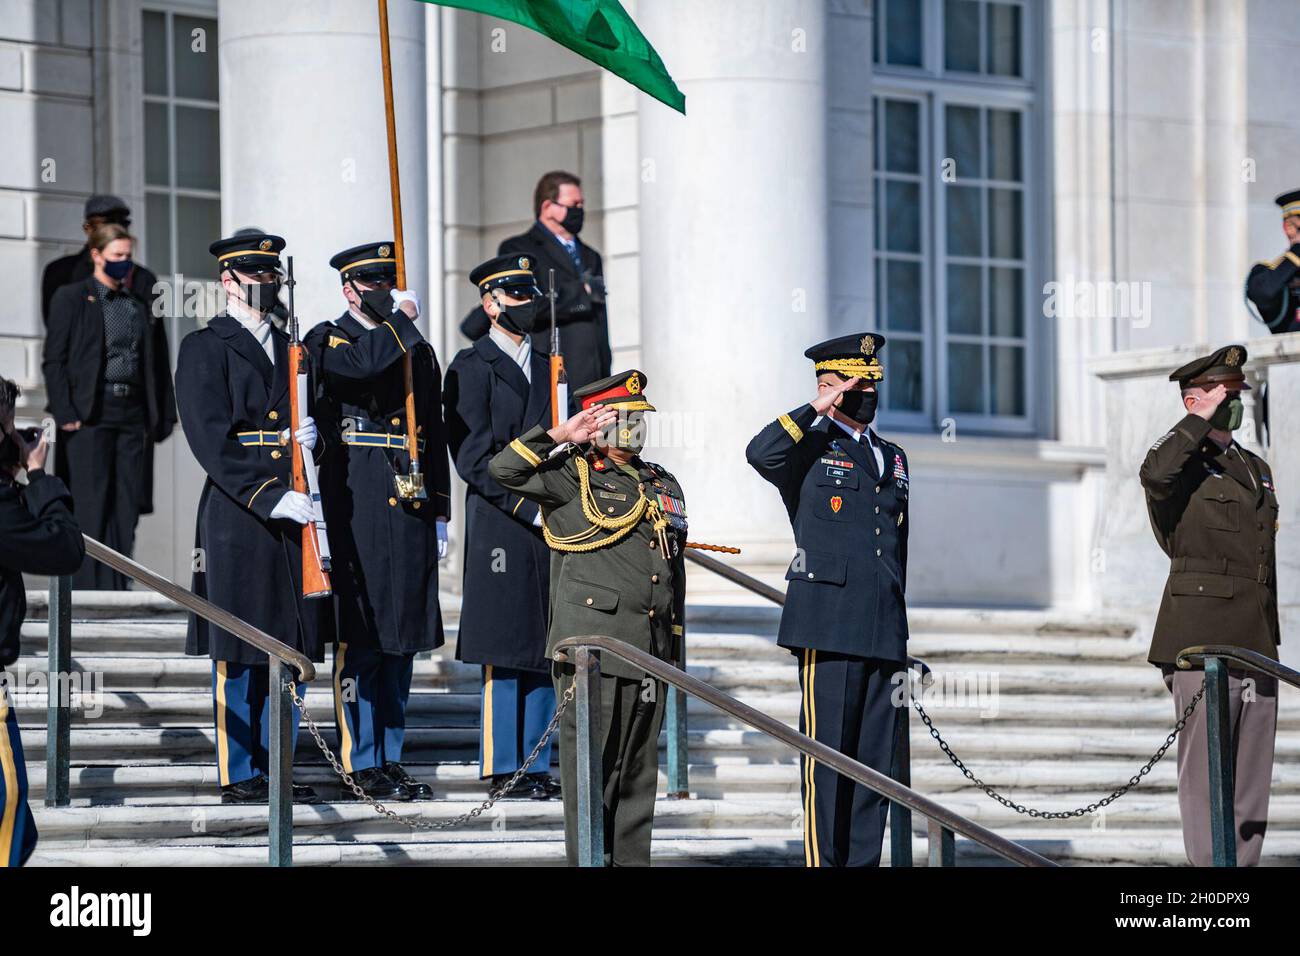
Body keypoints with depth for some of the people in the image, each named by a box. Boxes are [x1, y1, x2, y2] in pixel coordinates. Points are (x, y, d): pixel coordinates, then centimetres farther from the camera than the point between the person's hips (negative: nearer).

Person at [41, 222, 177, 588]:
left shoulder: (143, 304, 14)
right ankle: (90, 590, -5)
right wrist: (65, 414, -10)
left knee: (128, 506, 2)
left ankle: (116, 590, 6)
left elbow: (159, 362, 16)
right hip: (91, 414, -4)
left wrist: (165, 415, 8)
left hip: (134, 414, 4)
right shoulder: (71, 298, 3)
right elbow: (54, 361, -1)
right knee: (92, 506, -6)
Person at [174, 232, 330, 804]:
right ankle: (239, 776, 2)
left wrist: (314, 439, -2)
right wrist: (267, 497, -19)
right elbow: (211, 439, -11)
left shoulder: (291, 349, 20)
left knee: (292, 649, 6)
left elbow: (317, 425, 23)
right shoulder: (204, 349, -1)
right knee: (238, 652, -4)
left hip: (294, 517, 6)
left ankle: (278, 770, 13)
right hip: (237, 516, -6)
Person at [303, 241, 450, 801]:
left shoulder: (418, 350, 17)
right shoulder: (324, 342, 1)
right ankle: (363, 765, -1)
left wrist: (439, 513, 12)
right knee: (359, 636, -5)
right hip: (353, 504, -6)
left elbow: (436, 438, 17)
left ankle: (392, 759, 14)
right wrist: (397, 317, -11)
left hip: (408, 505, 6)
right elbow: (365, 366, -23)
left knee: (402, 637, 8)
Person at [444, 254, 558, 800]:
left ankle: (537, 767, 12)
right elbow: (474, 459, -11)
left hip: (550, 529, 7)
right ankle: (502, 769, 0)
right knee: (505, 652, -5)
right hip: (501, 528, -7)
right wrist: (531, 509, -15)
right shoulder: (472, 367, -4)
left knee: (544, 651, 7)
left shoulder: (546, 368, 18)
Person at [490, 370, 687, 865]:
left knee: (639, 772, 8)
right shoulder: (573, 478, 0)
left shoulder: (664, 486, 17)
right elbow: (503, 469, -13)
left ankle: (633, 861, 13)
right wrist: (559, 435, -11)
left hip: (650, 653, 6)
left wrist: (675, 649, 19)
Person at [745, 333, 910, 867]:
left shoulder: (893, 459, 22)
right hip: (829, 628, -6)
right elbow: (760, 453, -22)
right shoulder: (809, 449, 3)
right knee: (828, 755, -6)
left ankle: (864, 862, 8)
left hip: (884, 632, 6)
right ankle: (824, 863, -5)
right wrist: (820, 409, -16)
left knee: (875, 758, 5)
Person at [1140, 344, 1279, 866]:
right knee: (1205, 765, -7)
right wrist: (1207, 418, -16)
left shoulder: (1256, 469, 21)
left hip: (1256, 643, 7)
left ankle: (1244, 864, 12)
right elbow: (1157, 473, -30)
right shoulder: (1181, 463, -2)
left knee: (1253, 771, 7)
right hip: (1202, 640, -7)